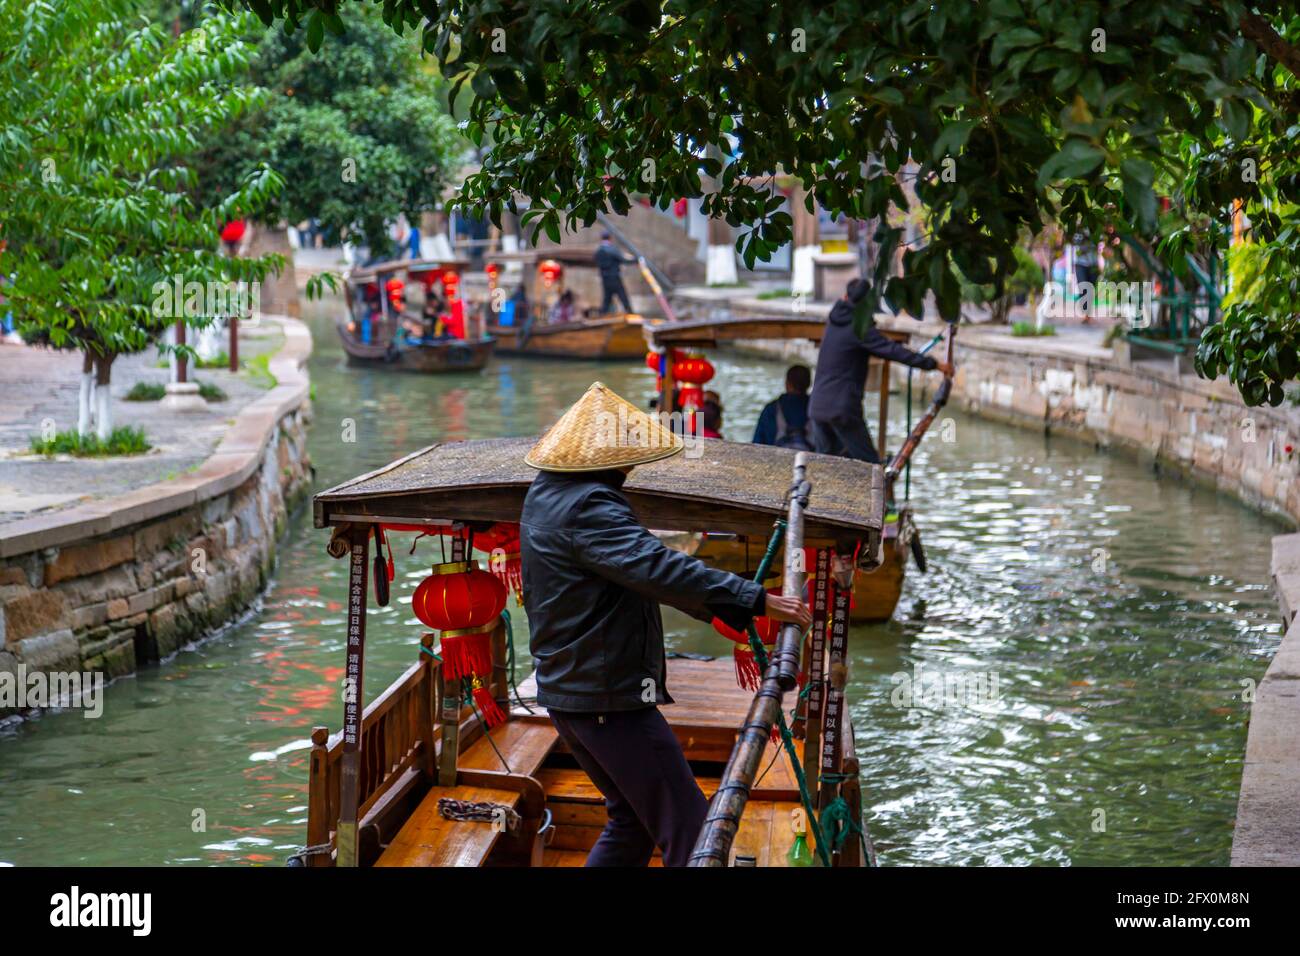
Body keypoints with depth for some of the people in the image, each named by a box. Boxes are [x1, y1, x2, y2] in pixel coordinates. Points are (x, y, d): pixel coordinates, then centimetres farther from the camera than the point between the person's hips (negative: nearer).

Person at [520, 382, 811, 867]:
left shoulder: (546, 493, 10)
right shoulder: (589, 506, -21)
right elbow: (656, 568, -35)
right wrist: (755, 600, -36)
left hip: (564, 689, 10)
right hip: (609, 697, -10)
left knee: (631, 820, 21)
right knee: (687, 827, -5)